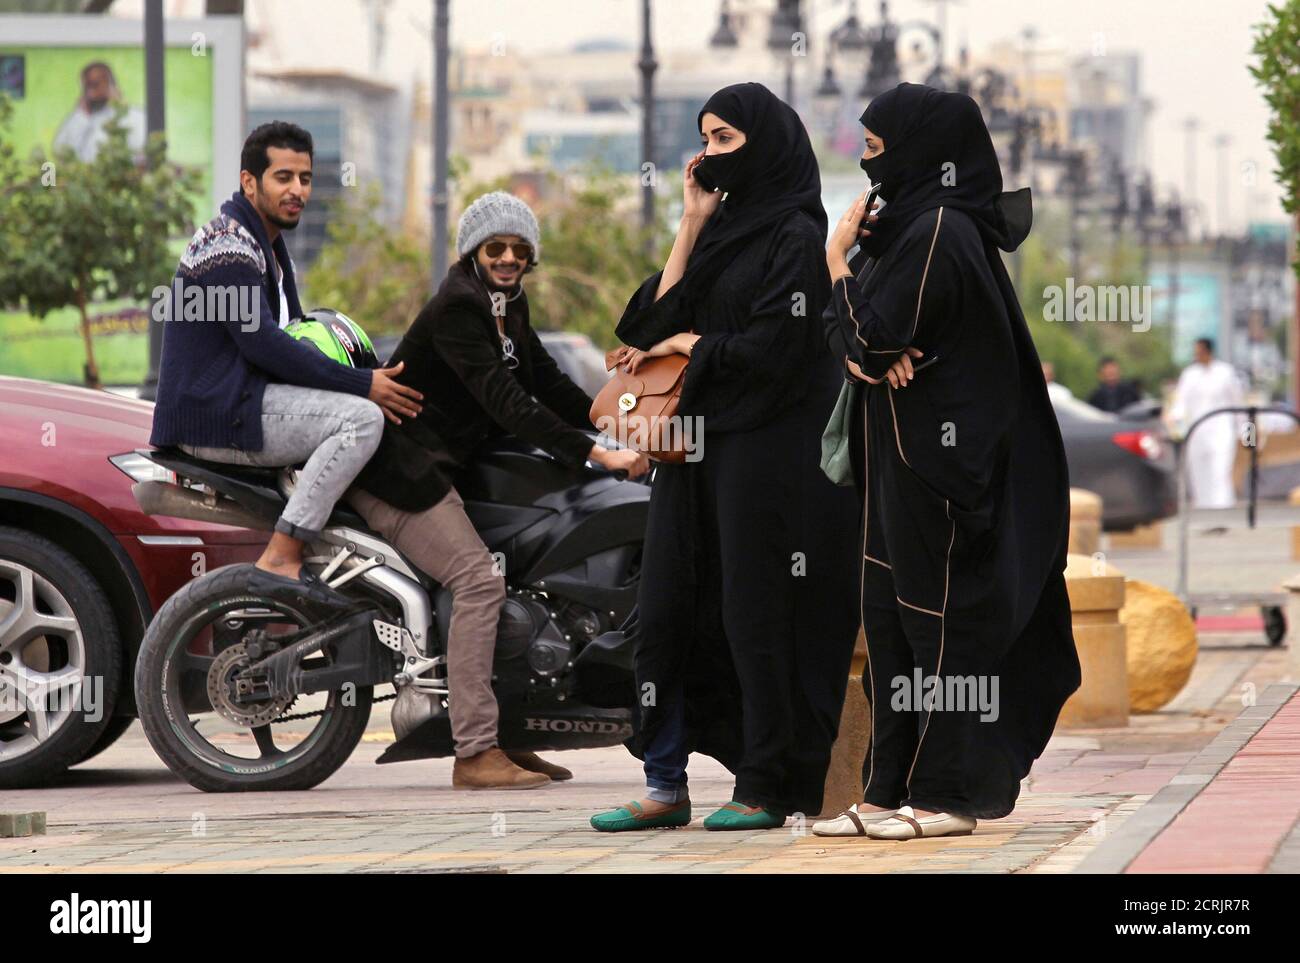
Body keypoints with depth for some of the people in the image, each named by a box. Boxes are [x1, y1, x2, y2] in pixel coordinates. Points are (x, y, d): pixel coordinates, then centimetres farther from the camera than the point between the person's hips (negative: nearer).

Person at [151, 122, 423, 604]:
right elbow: (262, 344, -21)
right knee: (362, 419, -21)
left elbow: (294, 332, 24)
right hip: (213, 414, -11)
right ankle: (280, 561, -25)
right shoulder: (229, 246, -13)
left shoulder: (267, 244, 21)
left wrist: (368, 377, 6)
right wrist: (361, 385, -19)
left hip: (242, 397, 11)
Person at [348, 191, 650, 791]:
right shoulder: (457, 307, -18)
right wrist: (597, 454, -31)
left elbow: (546, 383, 17)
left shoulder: (508, 303, 12)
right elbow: (507, 403, -27)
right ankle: (475, 754, -23)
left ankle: (499, 739, 9)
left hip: (452, 464, 10)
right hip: (401, 470, -10)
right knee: (480, 580, -21)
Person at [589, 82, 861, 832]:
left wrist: (693, 345, -2)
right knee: (668, 609, 3)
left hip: (766, 451, -8)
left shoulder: (794, 234, -8)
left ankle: (766, 789, 3)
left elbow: (776, 347, -16)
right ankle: (666, 784, 6)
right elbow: (657, 321, 7)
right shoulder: (722, 229, 16)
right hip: (698, 442, 8)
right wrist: (692, 225, 2)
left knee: (755, 615, -4)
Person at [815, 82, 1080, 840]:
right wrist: (865, 354, -13)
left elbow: (868, 332, -18)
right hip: (902, 457, 10)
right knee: (890, 618, 10)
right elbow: (847, 330, 10)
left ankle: (951, 795, 1)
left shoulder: (941, 231, -16)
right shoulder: (912, 222, 14)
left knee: (941, 620, -4)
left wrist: (838, 254, -4)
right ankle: (893, 789, 14)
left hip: (939, 456, -10)